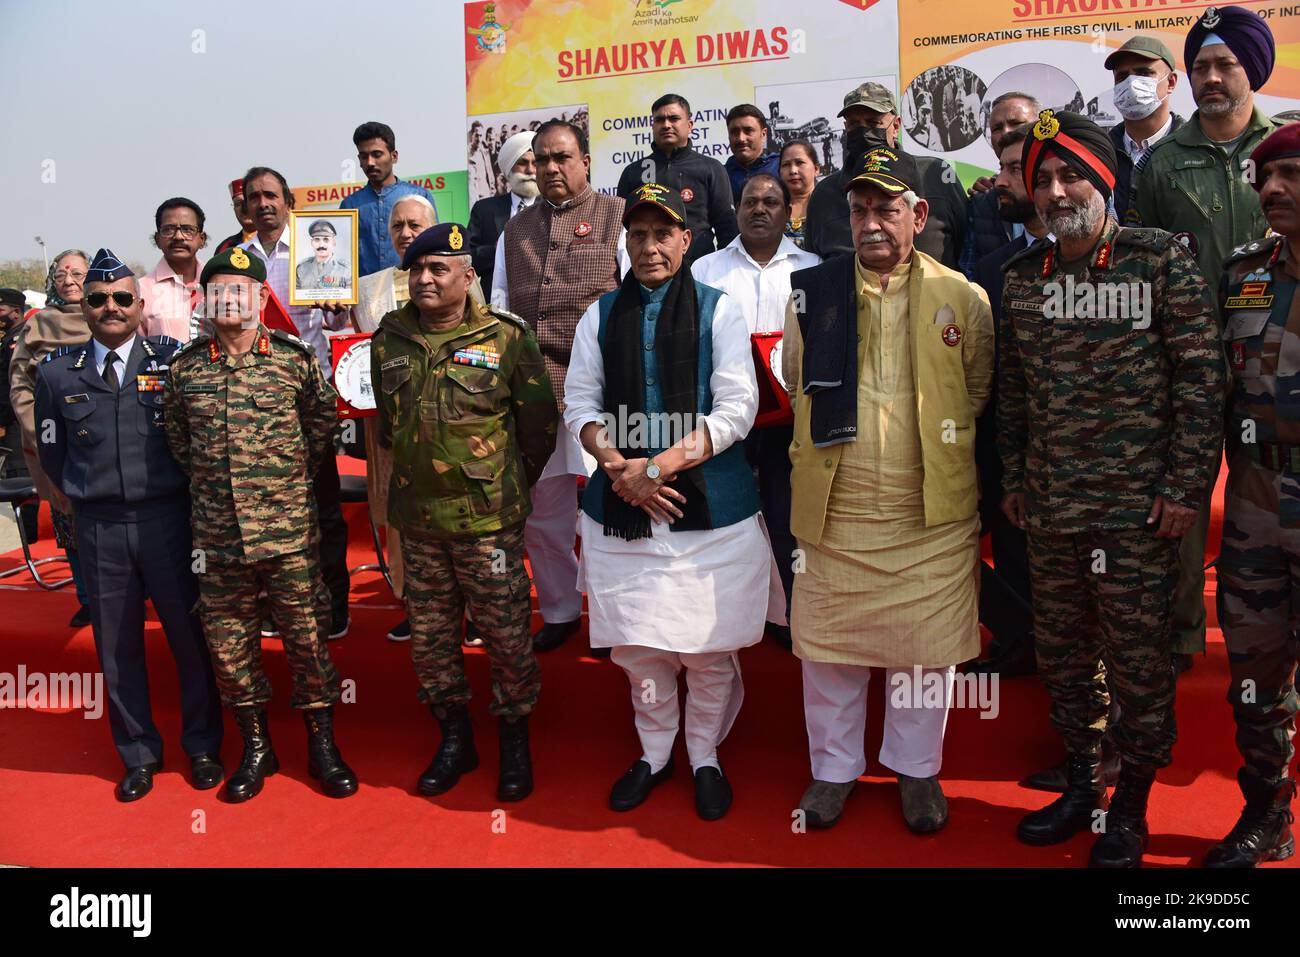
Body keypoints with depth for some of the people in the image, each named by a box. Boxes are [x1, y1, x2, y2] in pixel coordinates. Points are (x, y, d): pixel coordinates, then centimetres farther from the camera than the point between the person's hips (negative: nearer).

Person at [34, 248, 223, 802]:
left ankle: (202, 747, 22)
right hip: (98, 528, 2)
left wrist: (187, 490, 3)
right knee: (117, 646, 10)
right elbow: (51, 450, 15)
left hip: (167, 519, -2)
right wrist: (87, 497, 9)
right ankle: (139, 755, 26)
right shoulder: (57, 373, 6)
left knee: (190, 637, 5)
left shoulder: (172, 361, -1)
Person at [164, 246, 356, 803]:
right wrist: (208, 480, 9)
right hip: (216, 534, 3)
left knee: (307, 636, 4)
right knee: (229, 644, 10)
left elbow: (322, 424, 8)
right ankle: (256, 748, 28)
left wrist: (292, 479, 7)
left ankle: (322, 746, 21)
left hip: (288, 531, -2)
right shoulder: (185, 366, 4)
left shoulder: (295, 358, -2)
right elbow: (175, 436, 16)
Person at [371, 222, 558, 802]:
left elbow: (540, 422, 1)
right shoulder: (390, 338, 5)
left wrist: (510, 486, 6)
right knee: (429, 635, 13)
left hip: (488, 520, -4)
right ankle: (455, 738, 31)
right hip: (416, 518, 4)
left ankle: (515, 742, 24)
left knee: (506, 634, 4)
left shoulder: (507, 337, -7)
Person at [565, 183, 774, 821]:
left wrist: (658, 465, -14)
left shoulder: (718, 310, 2)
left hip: (709, 504, -2)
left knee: (709, 645, 5)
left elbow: (737, 409, -7)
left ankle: (705, 756, 28)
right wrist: (620, 469, -10)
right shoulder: (601, 314, 11)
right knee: (635, 643, 9)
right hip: (621, 506, 3)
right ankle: (654, 752, 31)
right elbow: (580, 405, 7)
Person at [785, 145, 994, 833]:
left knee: (927, 647, 11)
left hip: (933, 517, 0)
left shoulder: (962, 298, 1)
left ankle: (917, 769, 33)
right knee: (829, 645, 11)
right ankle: (834, 767, 32)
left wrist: (976, 499, 9)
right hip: (833, 513, 1)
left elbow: (980, 399, 10)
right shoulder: (810, 293, 3)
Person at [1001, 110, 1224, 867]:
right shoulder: (1023, 276, 7)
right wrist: (1014, 479, 12)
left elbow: (1202, 378, -7)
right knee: (1063, 652, 14)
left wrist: (1188, 486, -11)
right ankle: (1082, 784, 33)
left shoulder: (1162, 260, -5)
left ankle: (1131, 808, 24)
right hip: (1048, 508, 5)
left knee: (1138, 660, 5)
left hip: (1138, 508, -4)